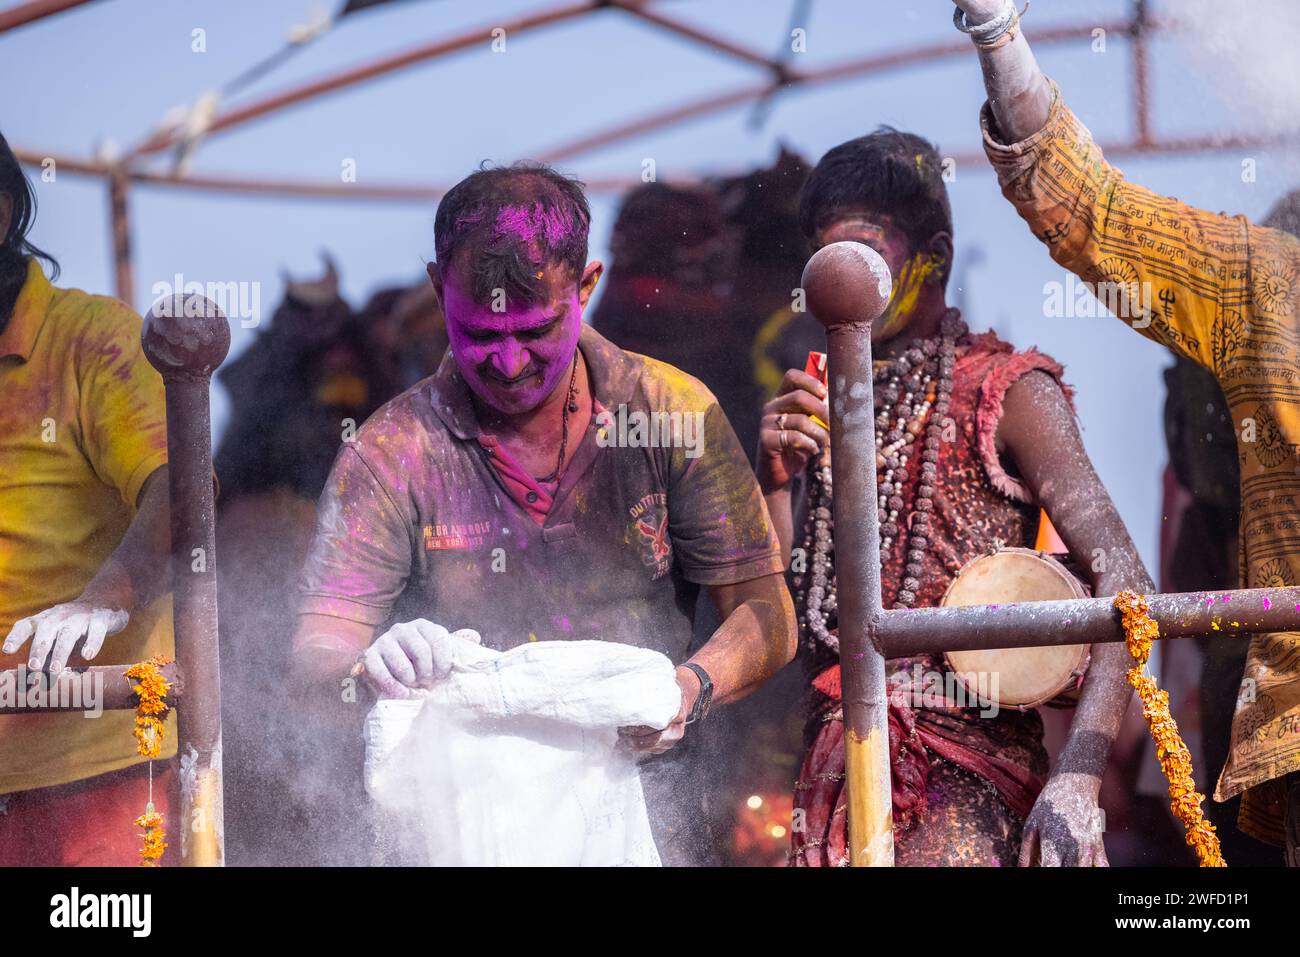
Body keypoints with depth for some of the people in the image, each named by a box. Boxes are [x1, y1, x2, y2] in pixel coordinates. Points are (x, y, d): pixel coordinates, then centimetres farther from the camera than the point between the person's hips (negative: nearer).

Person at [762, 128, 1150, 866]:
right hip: (840, 770, 5)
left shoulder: (1004, 391, -2)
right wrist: (777, 474, -2)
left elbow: (1121, 581, -13)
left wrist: (1078, 780, -24)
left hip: (966, 763, -5)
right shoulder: (825, 410, 16)